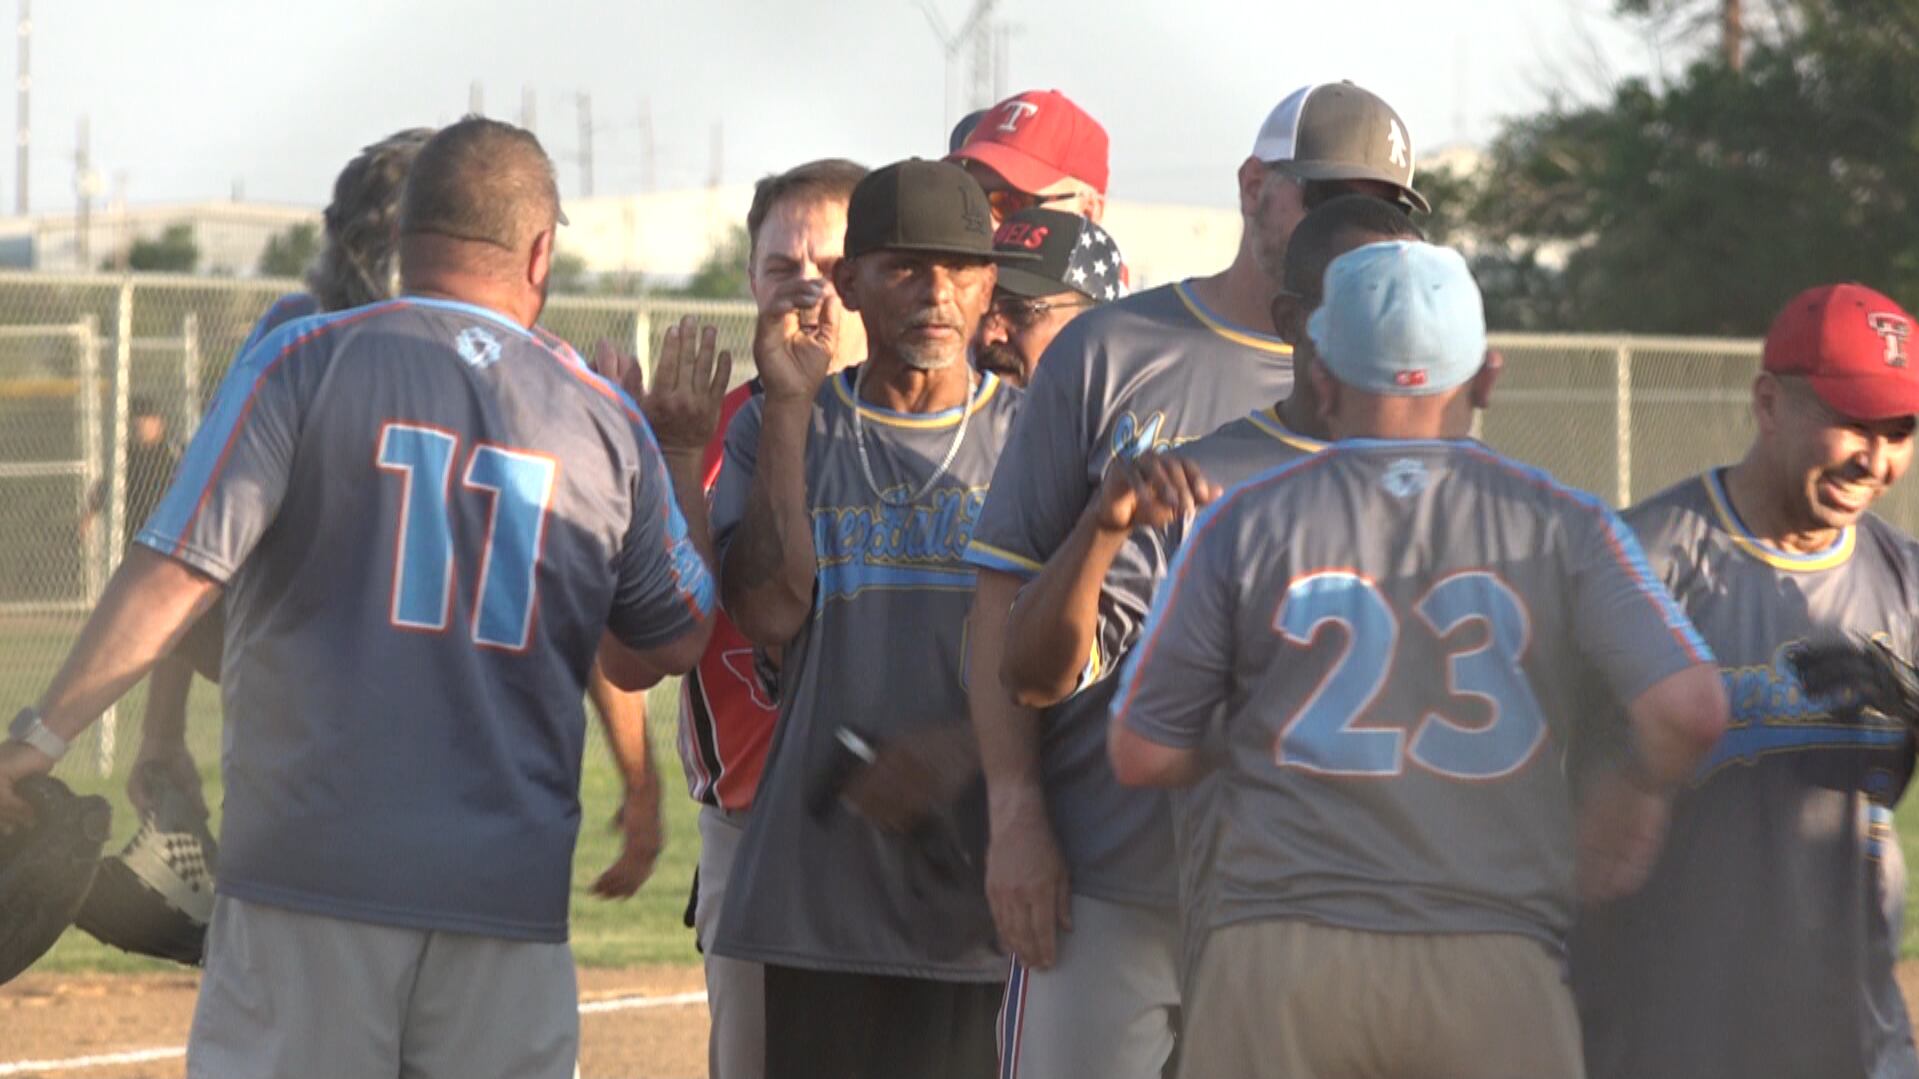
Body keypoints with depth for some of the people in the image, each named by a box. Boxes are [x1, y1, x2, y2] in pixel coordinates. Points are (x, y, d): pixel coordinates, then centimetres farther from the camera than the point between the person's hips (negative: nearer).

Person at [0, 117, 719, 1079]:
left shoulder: (306, 362, -1)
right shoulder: (606, 423, 8)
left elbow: (175, 575, -9)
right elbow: (664, 647, 18)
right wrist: (680, 460, 29)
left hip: (311, 867, -2)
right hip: (513, 891, 3)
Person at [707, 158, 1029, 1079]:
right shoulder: (778, 431, 11)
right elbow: (768, 614, -4)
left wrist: (967, 745, -15)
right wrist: (788, 408, -5)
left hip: (983, 890, -1)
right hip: (820, 890, 1)